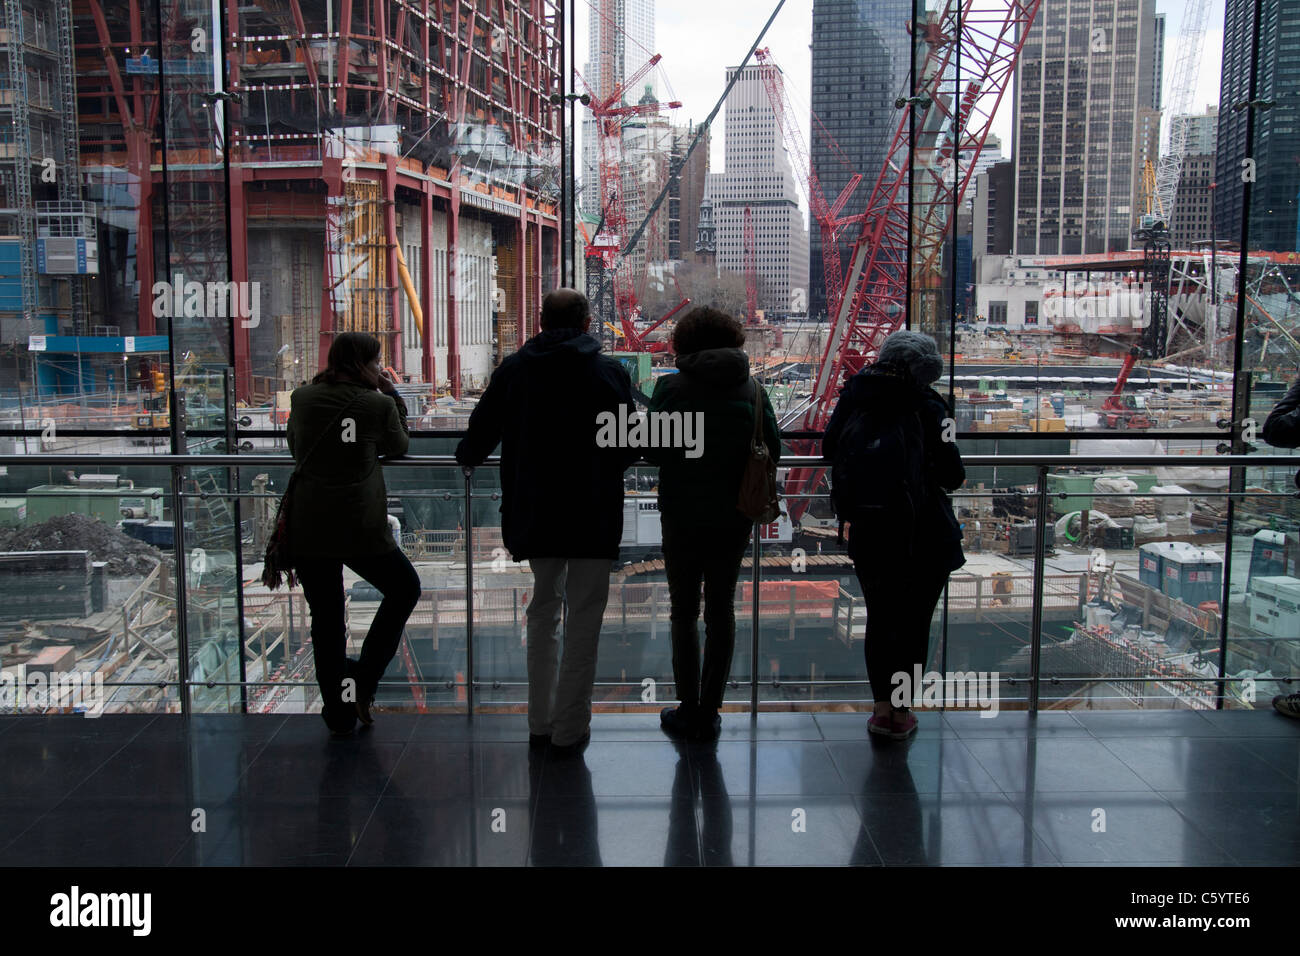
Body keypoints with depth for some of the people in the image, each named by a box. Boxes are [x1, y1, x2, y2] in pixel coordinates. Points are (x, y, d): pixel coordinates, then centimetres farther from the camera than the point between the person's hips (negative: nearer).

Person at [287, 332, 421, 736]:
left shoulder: (301, 399, 4)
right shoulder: (378, 404, -6)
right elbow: (398, 447, 12)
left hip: (307, 531, 4)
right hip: (362, 531, -3)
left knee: (325, 619, 12)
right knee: (405, 589, 20)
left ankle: (339, 712, 18)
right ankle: (364, 682, 15)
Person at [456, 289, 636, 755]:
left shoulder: (512, 369, 1)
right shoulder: (610, 372, -3)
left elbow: (479, 435, 6)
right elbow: (629, 448, -1)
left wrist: (466, 456, 28)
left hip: (533, 514, 3)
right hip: (594, 515, -2)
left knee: (543, 607, 18)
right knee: (584, 617, 6)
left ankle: (540, 722, 22)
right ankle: (569, 730, 9)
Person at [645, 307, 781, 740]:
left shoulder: (671, 387, -9)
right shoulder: (752, 389, -2)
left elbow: (652, 450, -8)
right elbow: (772, 450, 1)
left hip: (682, 514, -2)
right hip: (734, 515, 2)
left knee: (684, 611, 9)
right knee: (721, 610, 11)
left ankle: (689, 710, 12)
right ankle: (710, 712, 15)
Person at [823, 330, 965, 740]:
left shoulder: (854, 395, -1)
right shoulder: (927, 406, -13)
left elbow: (829, 449, 9)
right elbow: (953, 475, -12)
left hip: (869, 534, 3)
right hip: (927, 537, -3)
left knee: (879, 618, 17)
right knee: (914, 623, 10)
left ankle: (881, 705, 16)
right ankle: (902, 712, 17)